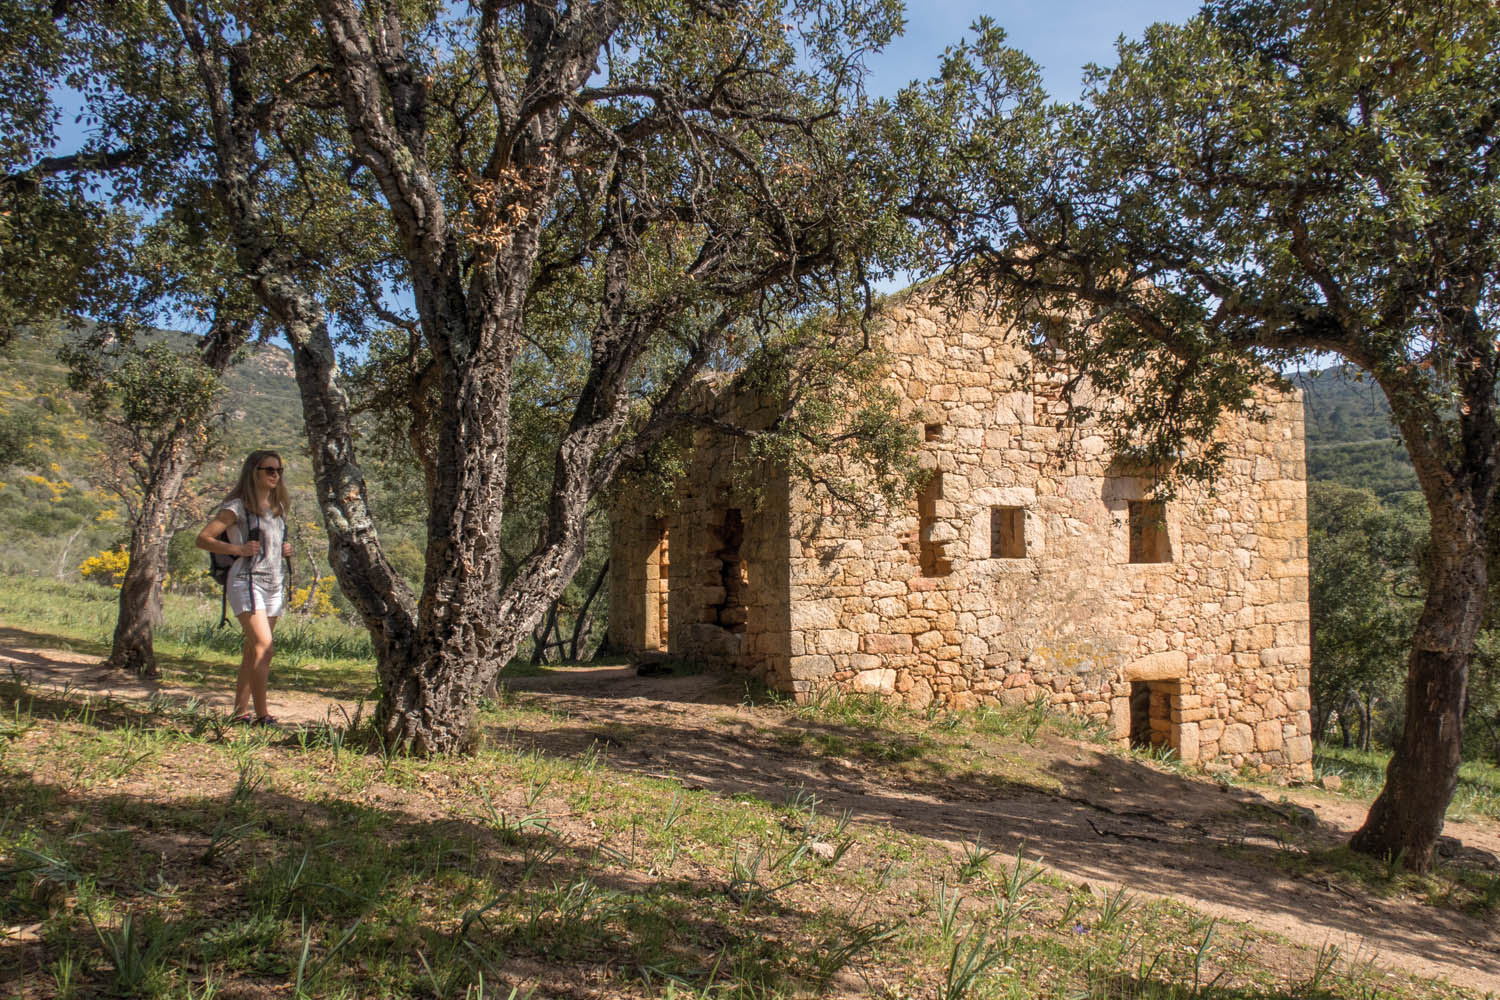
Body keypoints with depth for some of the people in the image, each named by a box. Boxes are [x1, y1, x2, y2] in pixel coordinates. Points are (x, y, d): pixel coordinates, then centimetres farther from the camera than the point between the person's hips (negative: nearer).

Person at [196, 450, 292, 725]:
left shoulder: (278, 507, 16)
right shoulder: (238, 506, -5)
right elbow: (203, 539, -7)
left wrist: (285, 550, 9)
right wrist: (238, 549, -18)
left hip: (274, 583, 7)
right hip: (246, 581, -7)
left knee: (253, 651, 9)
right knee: (263, 646, -17)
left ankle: (241, 711, 15)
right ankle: (261, 715, -16)